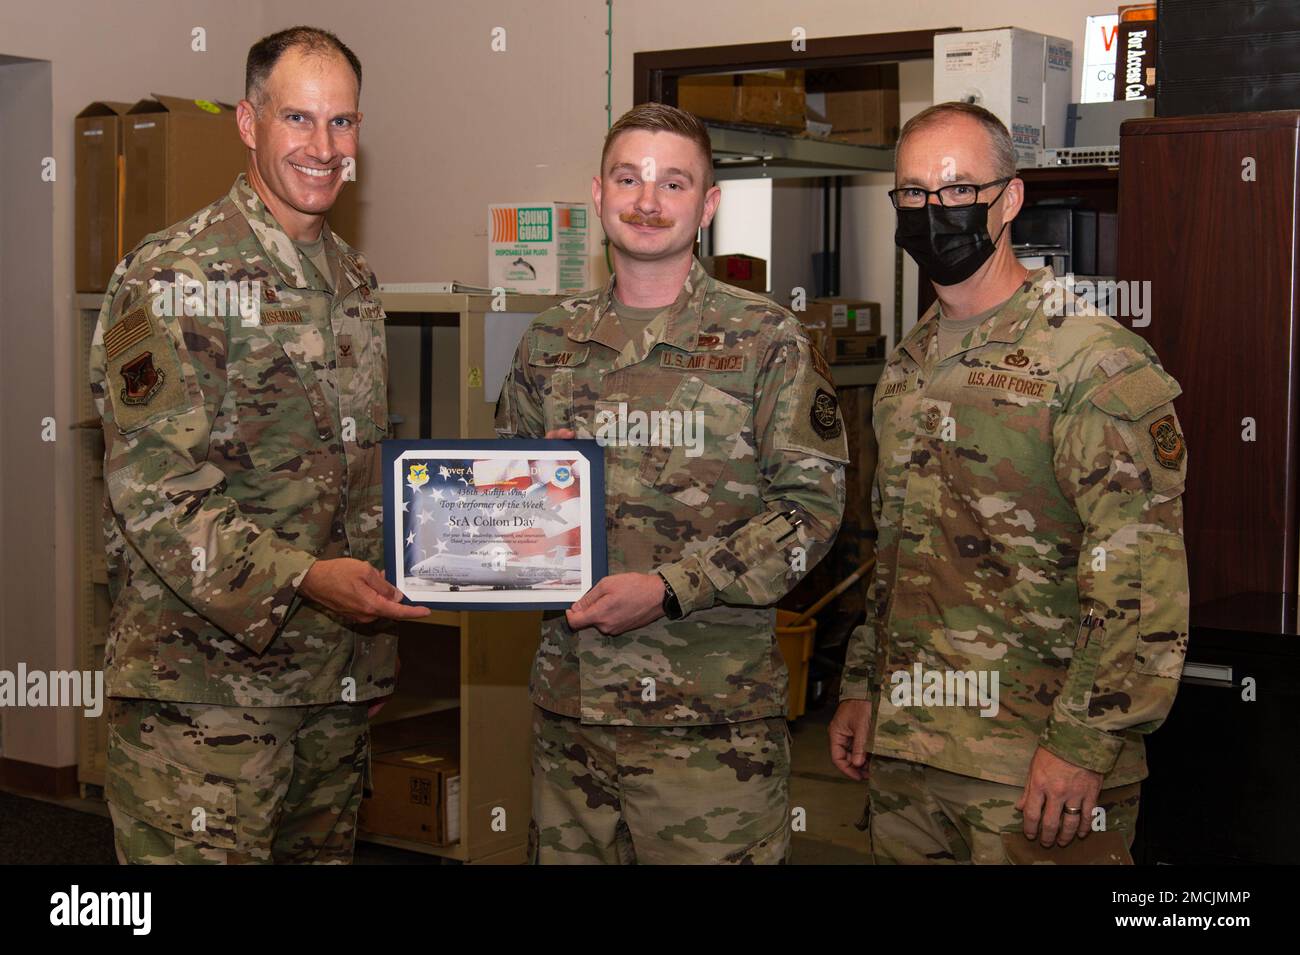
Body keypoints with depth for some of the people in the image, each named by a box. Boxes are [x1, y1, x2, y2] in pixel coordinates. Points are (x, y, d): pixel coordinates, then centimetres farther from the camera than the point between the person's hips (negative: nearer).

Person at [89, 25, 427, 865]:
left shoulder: (355, 281, 13)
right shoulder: (175, 278, -11)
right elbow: (151, 496, -18)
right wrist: (301, 577, -27)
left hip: (339, 677, 7)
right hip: (203, 687, -7)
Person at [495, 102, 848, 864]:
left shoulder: (767, 339, -2)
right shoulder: (553, 341, 11)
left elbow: (812, 504, -7)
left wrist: (670, 588, -17)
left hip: (713, 714, -4)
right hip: (570, 698, 4)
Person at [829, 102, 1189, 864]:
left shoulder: (1097, 362, -12)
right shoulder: (909, 367, 13)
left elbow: (1143, 578, -18)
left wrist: (1086, 743, -20)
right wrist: (861, 686, 17)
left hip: (1039, 767, -7)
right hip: (903, 747, 7)